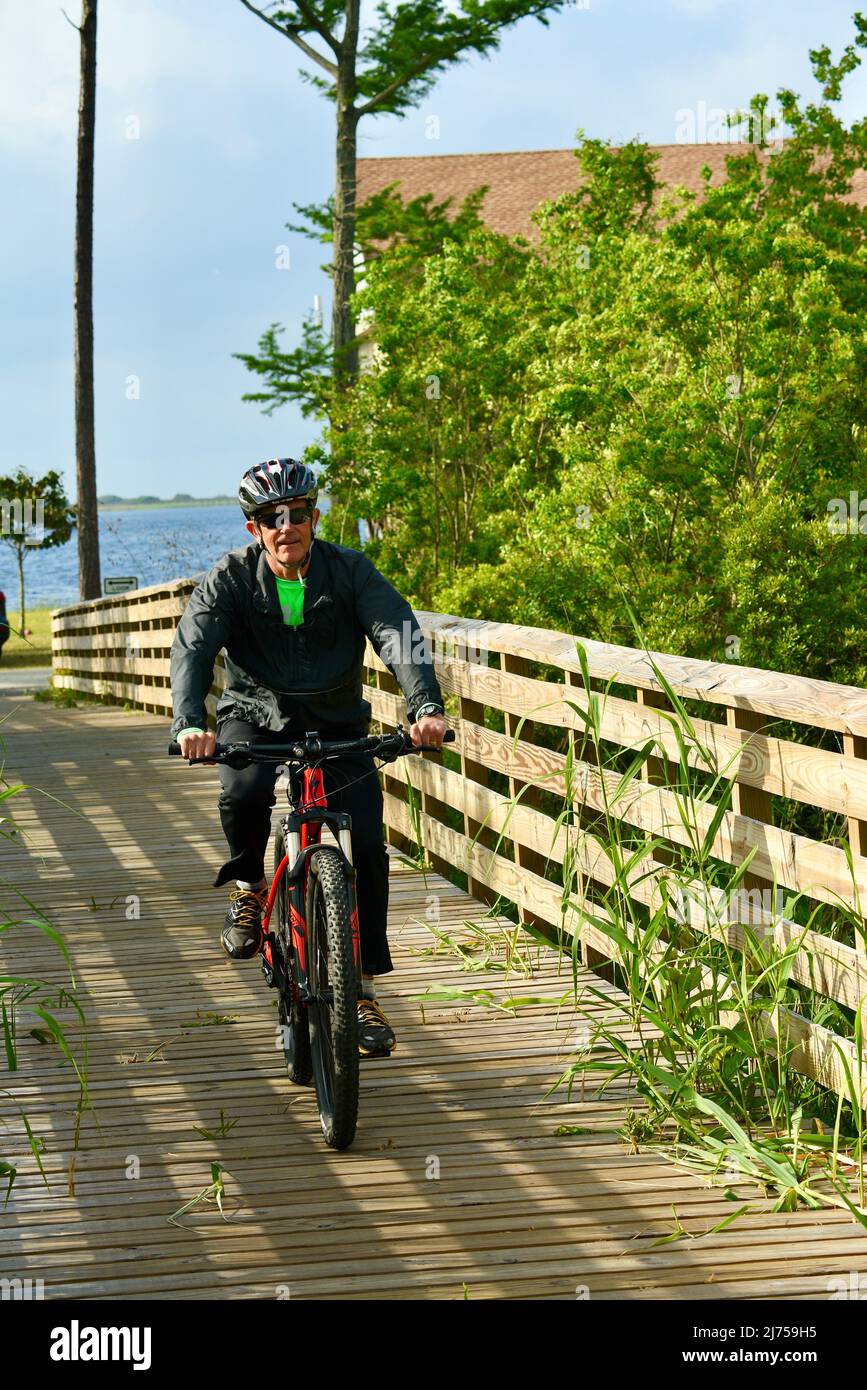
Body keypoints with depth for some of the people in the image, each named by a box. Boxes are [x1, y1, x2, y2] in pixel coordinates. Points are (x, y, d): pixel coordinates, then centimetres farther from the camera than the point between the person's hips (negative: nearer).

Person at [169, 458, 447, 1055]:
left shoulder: (350, 570, -12)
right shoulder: (231, 578, -12)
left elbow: (400, 635, -25)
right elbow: (193, 648, -24)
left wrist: (426, 706, -43)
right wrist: (189, 724, -44)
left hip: (337, 725, 1)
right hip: (257, 718, -1)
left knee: (368, 848, -13)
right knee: (244, 793, -33)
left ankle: (364, 987, 1)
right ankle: (249, 885, -1)